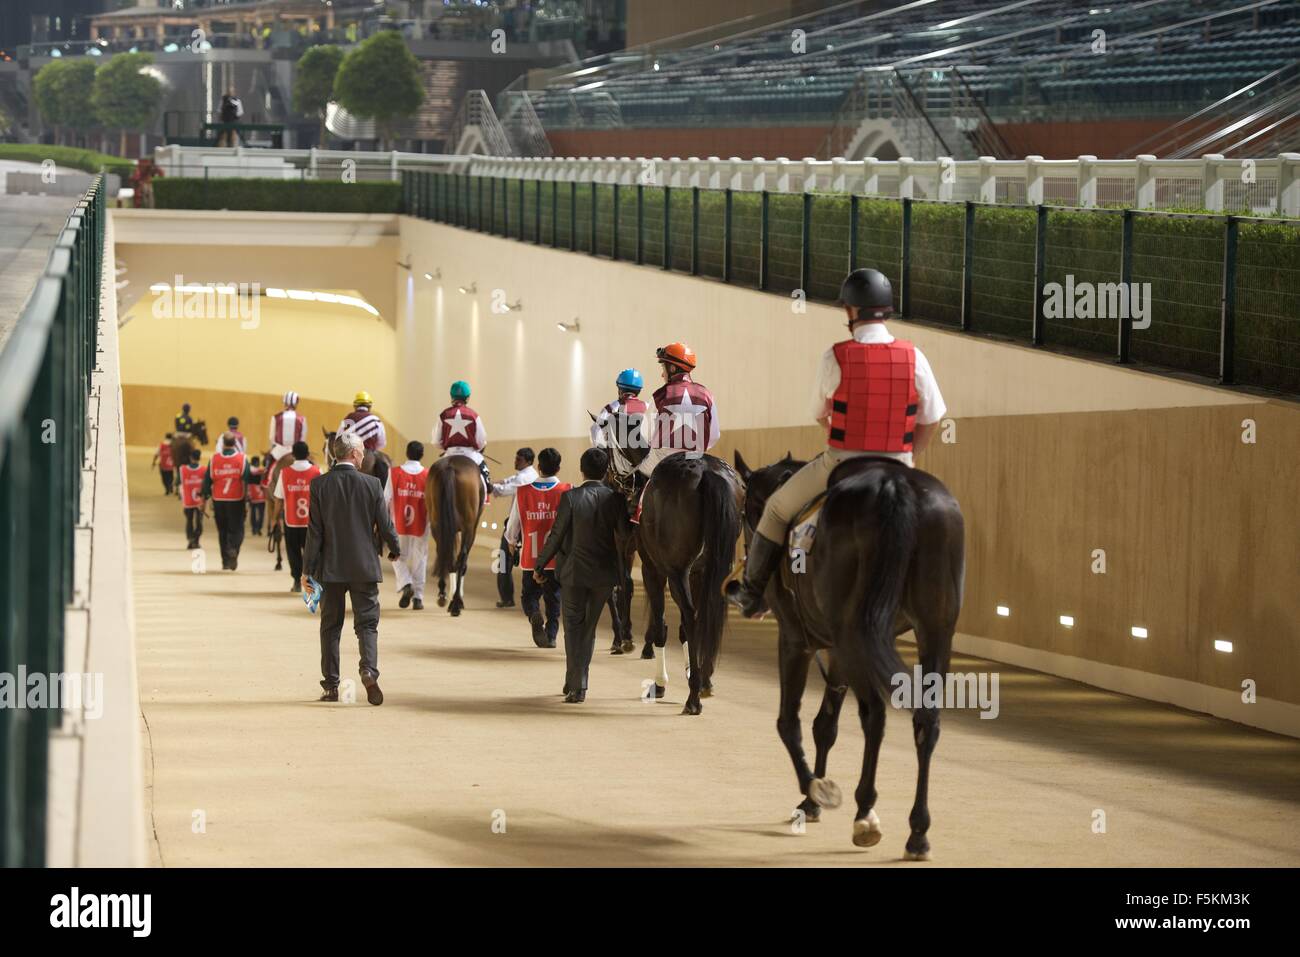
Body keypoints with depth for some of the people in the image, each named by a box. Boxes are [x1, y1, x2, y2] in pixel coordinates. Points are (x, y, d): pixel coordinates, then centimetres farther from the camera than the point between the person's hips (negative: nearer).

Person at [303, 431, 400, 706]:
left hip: (330, 569, 1)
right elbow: (384, 525, -1)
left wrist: (308, 569, -2)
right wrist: (395, 549, 19)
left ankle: (331, 685, 12)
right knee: (367, 623, 4)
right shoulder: (372, 484, -7)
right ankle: (369, 671, -20)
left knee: (330, 626, 11)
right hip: (364, 568, -1)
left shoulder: (320, 485, -5)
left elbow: (314, 531, -6)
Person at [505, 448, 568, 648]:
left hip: (530, 556, 0)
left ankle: (534, 615, -17)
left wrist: (511, 542, 25)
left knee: (530, 593, 13)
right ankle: (551, 635, 10)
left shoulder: (522, 492, -4)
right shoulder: (567, 491, -8)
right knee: (554, 597, 14)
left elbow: (513, 522, 5)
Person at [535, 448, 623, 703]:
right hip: (605, 573, 3)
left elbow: (556, 536, -9)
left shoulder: (570, 497, -13)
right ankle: (575, 682, 25)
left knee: (573, 627, 7)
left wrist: (540, 565, 4)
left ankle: (577, 686, -3)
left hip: (575, 572, -3)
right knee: (589, 627, 16)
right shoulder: (614, 499, -5)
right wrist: (623, 571, 14)